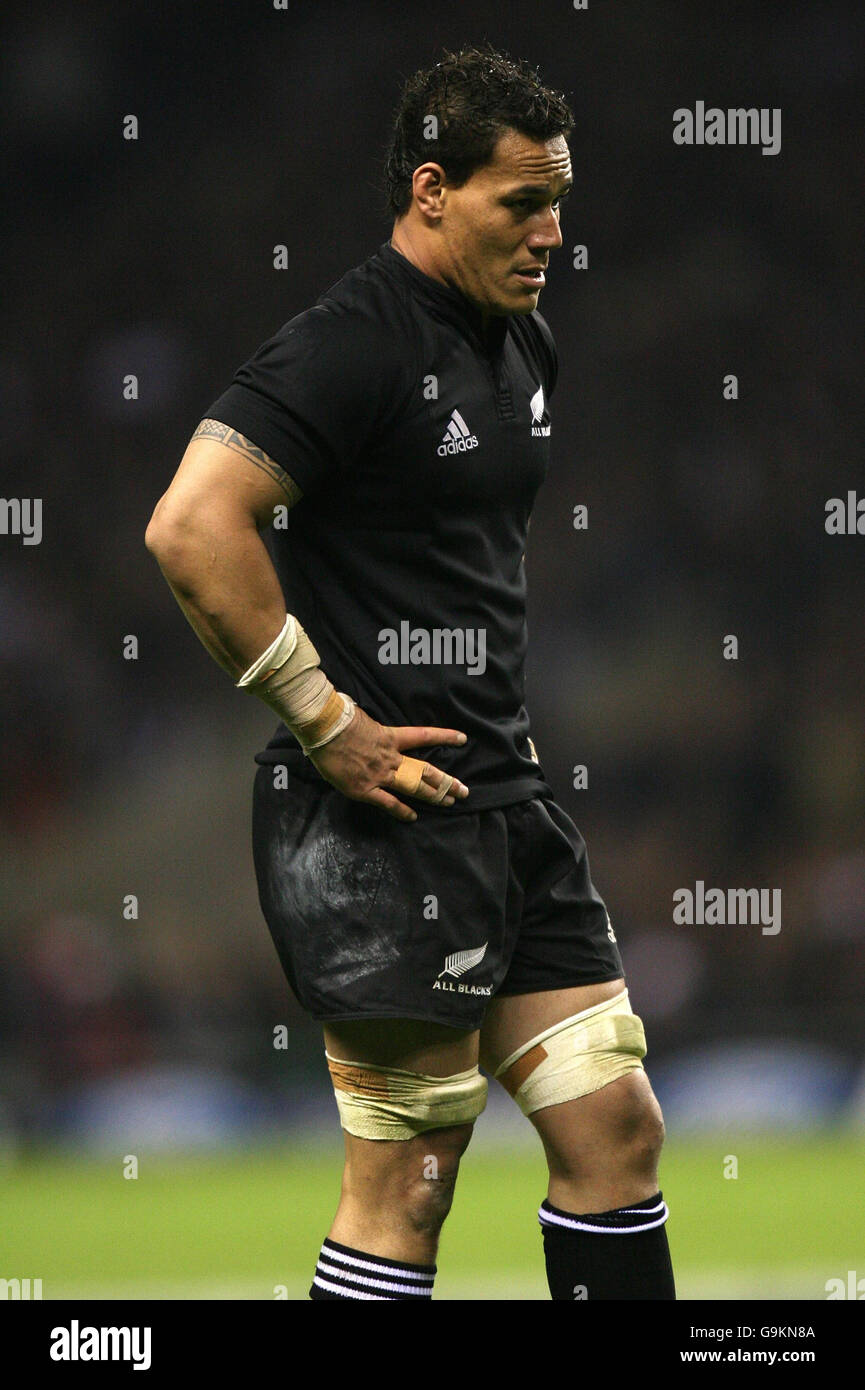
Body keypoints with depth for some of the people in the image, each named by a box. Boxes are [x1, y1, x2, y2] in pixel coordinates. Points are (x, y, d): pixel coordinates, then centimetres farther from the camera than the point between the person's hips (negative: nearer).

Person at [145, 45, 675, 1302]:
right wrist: (326, 724, -20)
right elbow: (191, 529, -26)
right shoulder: (354, 343, -15)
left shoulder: (524, 346, 14)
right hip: (381, 819, -9)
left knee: (615, 1127, 7)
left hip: (503, 797, 9)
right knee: (408, 1186, -5)